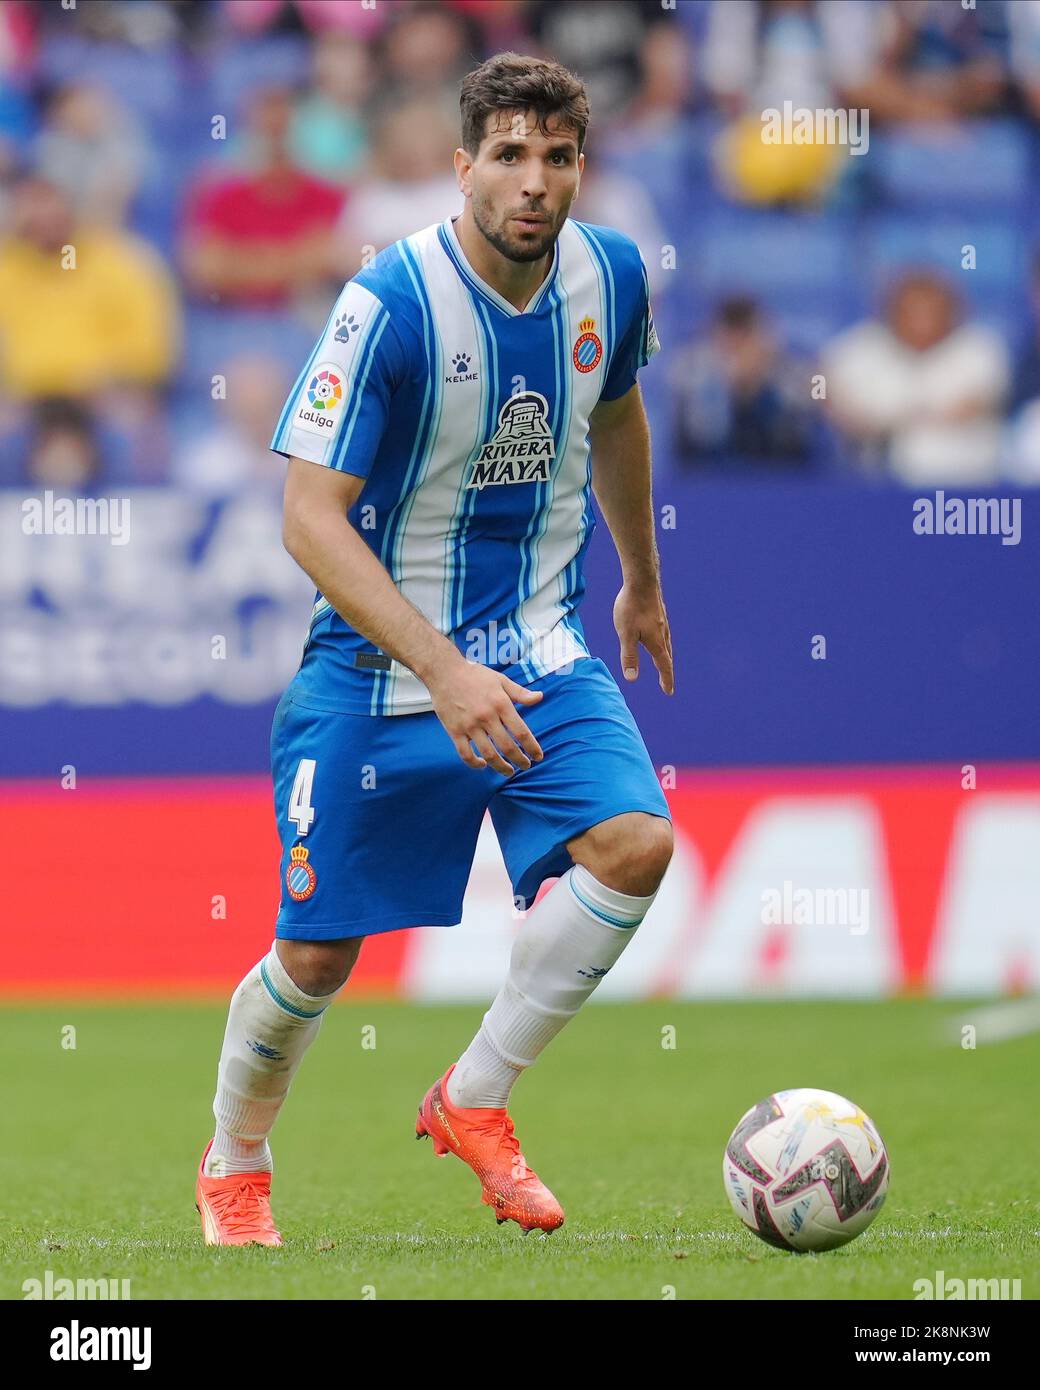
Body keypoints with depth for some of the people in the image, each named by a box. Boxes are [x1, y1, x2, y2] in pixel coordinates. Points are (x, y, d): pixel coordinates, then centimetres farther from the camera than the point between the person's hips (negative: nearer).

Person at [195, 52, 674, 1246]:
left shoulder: (610, 277, -5)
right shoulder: (391, 303, -22)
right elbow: (310, 520, -24)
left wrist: (642, 580, 31)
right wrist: (445, 675, -32)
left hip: (538, 652, 4)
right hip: (379, 669, -4)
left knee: (635, 843, -21)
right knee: (317, 954, 4)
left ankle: (473, 1101, -3)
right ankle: (233, 1170, 33)